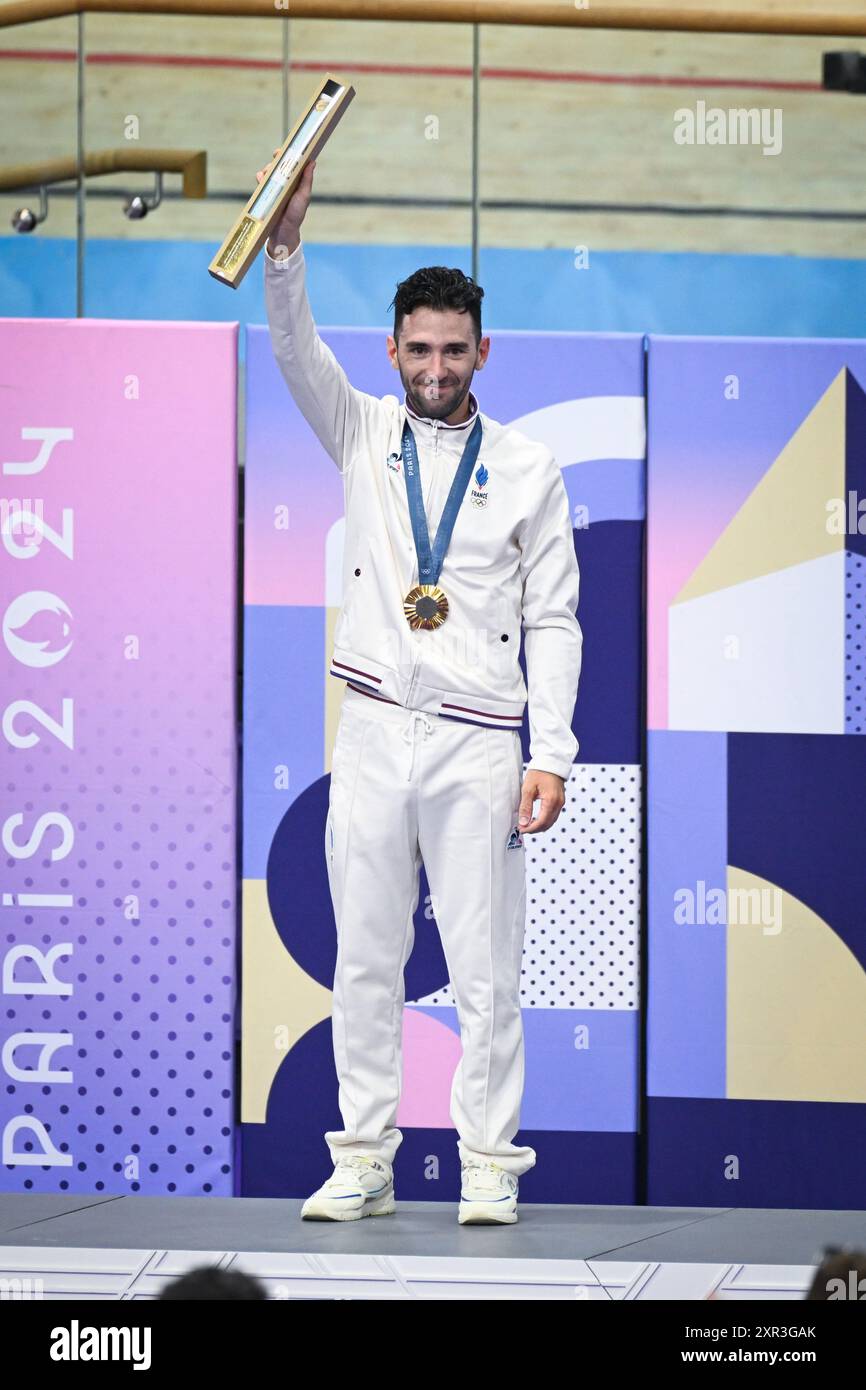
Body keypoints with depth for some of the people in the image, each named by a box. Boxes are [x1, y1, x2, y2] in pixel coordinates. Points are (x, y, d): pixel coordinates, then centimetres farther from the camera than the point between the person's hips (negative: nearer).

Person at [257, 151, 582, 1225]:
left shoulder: (528, 469, 4)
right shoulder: (363, 435, 9)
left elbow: (555, 622, 3)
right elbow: (295, 352, -8)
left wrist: (552, 757, -7)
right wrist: (286, 241, -27)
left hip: (478, 744, -2)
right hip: (373, 734, 2)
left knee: (485, 966, -2)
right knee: (364, 961, 5)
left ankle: (489, 1166, 4)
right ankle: (364, 1163, 11)